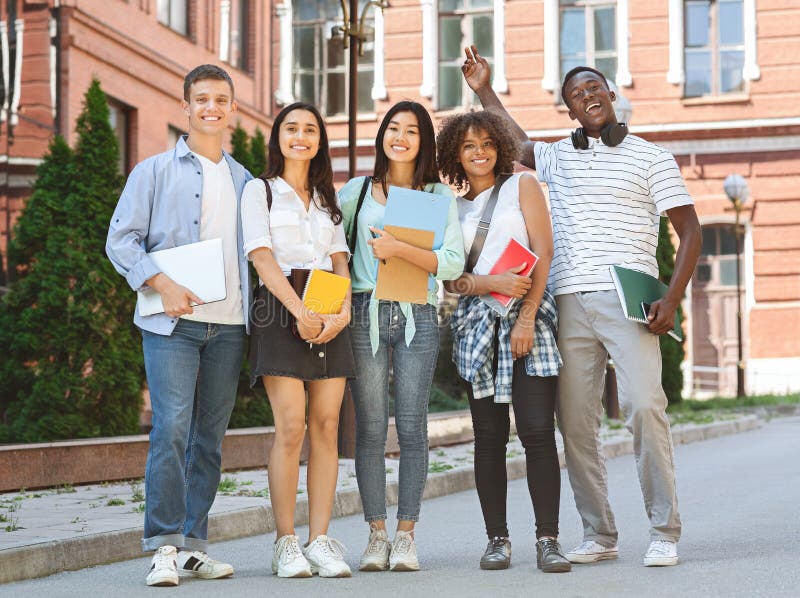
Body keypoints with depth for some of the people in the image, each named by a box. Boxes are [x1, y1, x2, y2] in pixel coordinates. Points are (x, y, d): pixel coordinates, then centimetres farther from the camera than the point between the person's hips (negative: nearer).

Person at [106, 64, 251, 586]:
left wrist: (255, 307, 6)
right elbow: (121, 239, 0)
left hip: (229, 325, 4)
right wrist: (162, 284, -14)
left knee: (210, 437, 5)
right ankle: (165, 547, -9)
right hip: (172, 323, -4)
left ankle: (194, 544, 12)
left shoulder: (244, 181, 17)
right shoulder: (156, 171, 6)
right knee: (172, 427, -15)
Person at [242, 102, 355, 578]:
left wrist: (343, 309, -7)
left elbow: (340, 261, 13)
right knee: (291, 427, -13)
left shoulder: (328, 199, 22)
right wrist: (299, 309, -18)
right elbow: (262, 256, -5)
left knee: (327, 427, -3)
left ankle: (320, 540, 0)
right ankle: (286, 543, -6)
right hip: (281, 311, -4)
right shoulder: (260, 191, 8)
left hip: (330, 315, 4)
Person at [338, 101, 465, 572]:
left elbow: (453, 263, 0)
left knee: (412, 428, -2)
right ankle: (377, 535, 7)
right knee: (370, 429, -1)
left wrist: (400, 249, -11)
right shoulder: (356, 191, 12)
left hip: (417, 317, 0)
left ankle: (406, 537, 5)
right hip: (365, 315, 1)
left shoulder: (439, 195, 9)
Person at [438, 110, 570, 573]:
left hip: (529, 315, -2)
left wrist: (526, 316, -9)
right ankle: (497, 538, 5)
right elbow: (450, 280, 7)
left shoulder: (522, 186, 10)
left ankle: (548, 540, -9)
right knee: (490, 436, 1)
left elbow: (544, 254, 1)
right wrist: (494, 283, -13)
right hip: (477, 322, 2)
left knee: (538, 431, -10)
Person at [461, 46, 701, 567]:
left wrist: (672, 300, -8)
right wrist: (484, 89, 39)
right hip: (569, 304, 4)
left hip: (628, 302, -4)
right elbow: (517, 142, 42)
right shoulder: (558, 158, 20)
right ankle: (599, 535, 8)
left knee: (644, 406, -18)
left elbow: (690, 232, 4)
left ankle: (665, 533, -11)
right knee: (575, 422, 0)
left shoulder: (651, 158, 7)